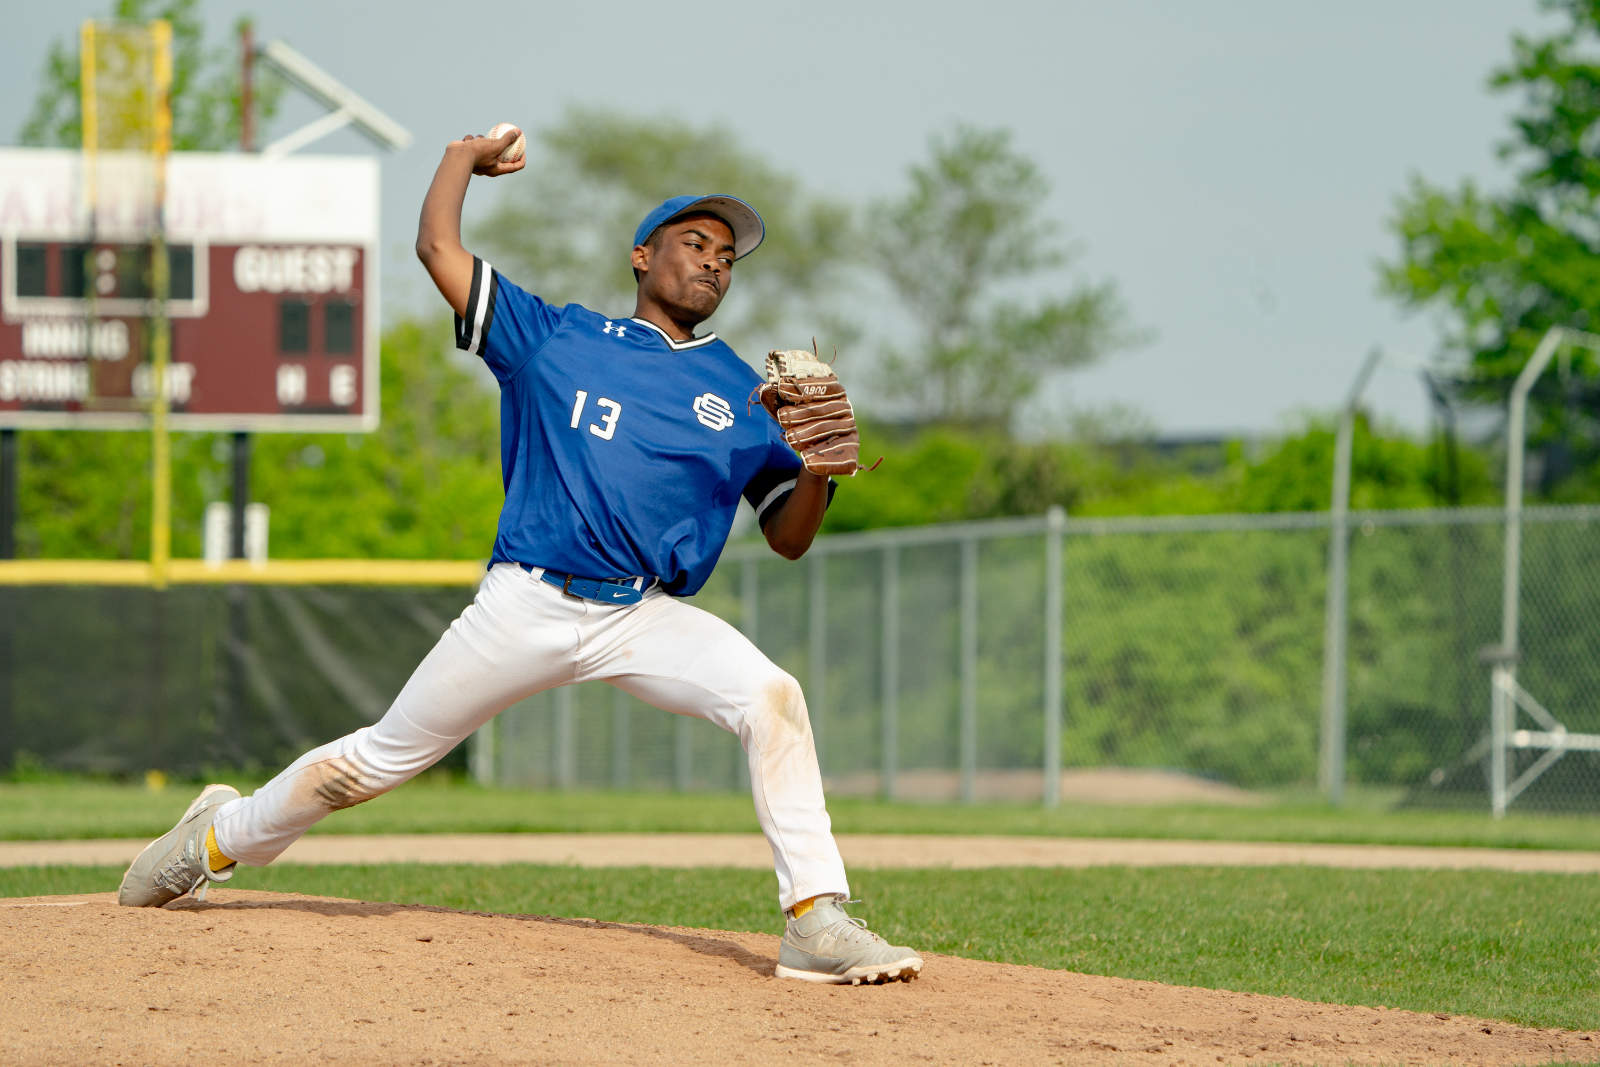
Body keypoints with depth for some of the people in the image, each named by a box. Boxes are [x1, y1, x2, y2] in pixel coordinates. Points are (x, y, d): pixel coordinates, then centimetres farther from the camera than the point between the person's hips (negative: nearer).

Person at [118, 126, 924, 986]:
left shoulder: (744, 397, 13)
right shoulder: (555, 340, 10)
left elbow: (789, 538, 9)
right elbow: (439, 247, 7)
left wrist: (818, 464, -10)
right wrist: (464, 157, 23)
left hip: (648, 619, 1)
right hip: (525, 607, -1)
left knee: (770, 698, -27)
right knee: (377, 759, 7)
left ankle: (816, 922, -28)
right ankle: (219, 837, 32)